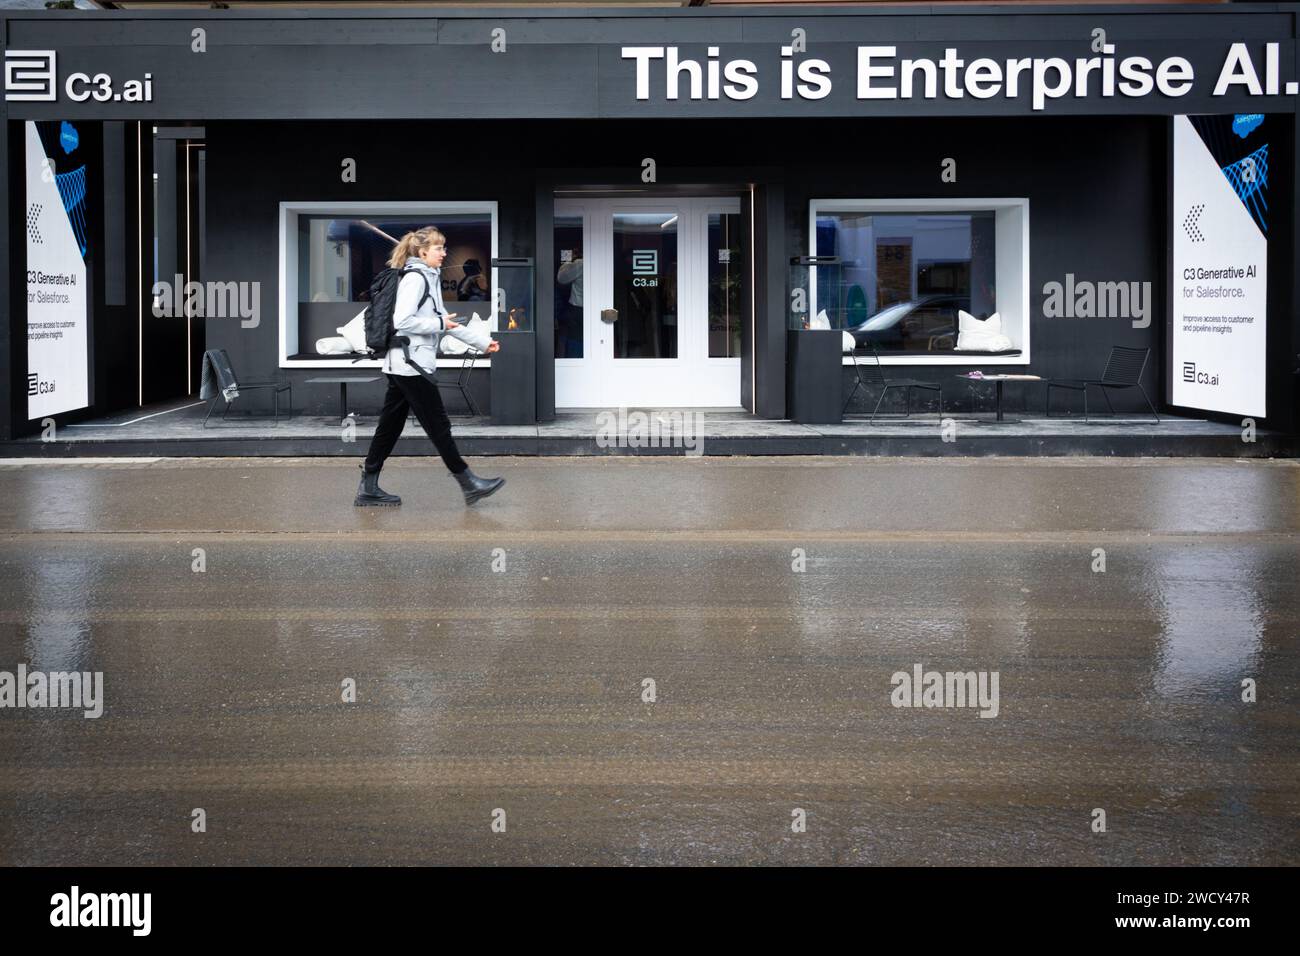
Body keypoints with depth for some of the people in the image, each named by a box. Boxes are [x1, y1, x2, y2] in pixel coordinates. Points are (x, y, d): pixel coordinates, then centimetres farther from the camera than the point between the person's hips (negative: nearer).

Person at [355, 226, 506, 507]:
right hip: (411, 364, -10)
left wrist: (482, 341, 20)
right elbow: (402, 321, -23)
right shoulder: (415, 278, -14)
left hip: (401, 366, 10)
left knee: (390, 426, 10)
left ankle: (368, 488, 14)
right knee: (438, 424, -3)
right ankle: (469, 484, 4)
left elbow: (445, 320, 22)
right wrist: (439, 324, -14)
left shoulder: (429, 278, 16)